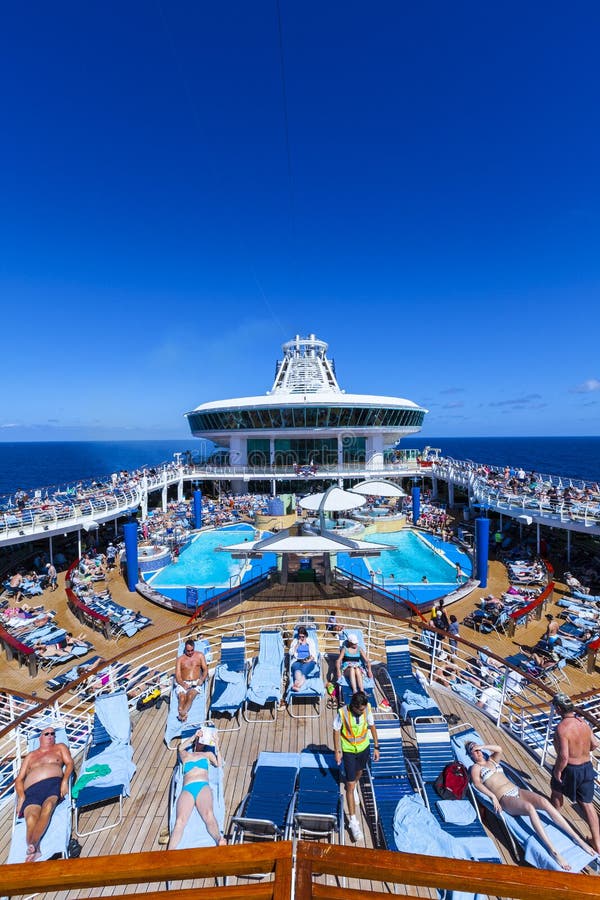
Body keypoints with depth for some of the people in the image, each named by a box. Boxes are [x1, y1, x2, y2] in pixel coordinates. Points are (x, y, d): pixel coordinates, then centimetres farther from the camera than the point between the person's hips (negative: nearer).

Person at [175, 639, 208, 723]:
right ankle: (182, 714, -49)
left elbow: (205, 669, 9)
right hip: (183, 683, 1)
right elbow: (177, 676, 3)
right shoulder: (180, 659, 11)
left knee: (190, 696, -33)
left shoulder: (200, 655, 13)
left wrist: (202, 679, -12)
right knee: (182, 697, -31)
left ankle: (182, 714, -50)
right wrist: (183, 684, -17)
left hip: (196, 683, -1)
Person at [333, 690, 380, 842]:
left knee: (359, 772, 27)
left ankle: (354, 787, 60)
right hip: (348, 750, -3)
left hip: (364, 747, 3)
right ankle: (353, 820, 18)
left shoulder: (367, 709, -25)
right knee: (350, 785, 1)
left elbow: (372, 726, -6)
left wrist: (376, 747, 0)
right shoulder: (342, 713, -33)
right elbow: (336, 731, -16)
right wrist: (337, 751, -9)